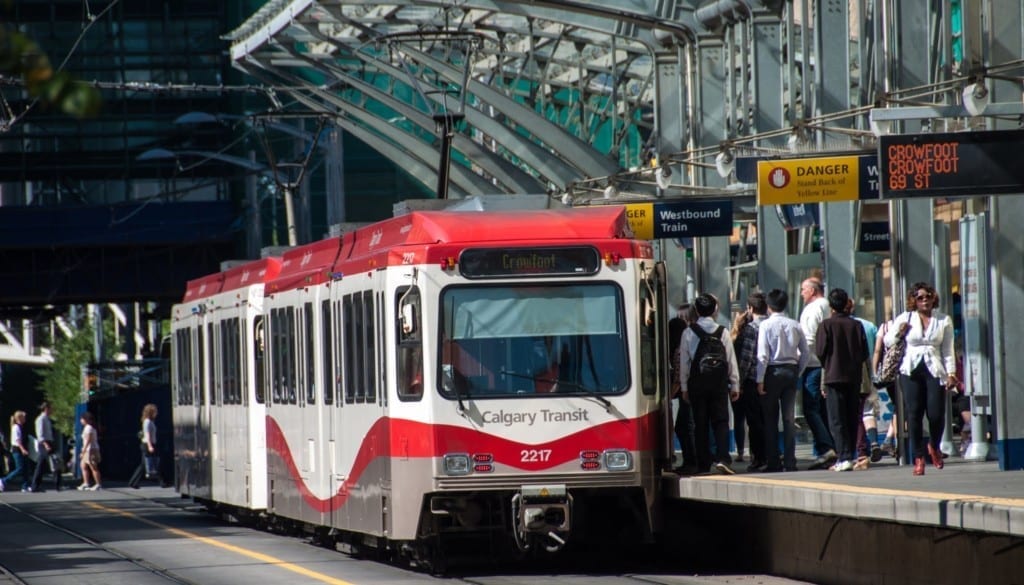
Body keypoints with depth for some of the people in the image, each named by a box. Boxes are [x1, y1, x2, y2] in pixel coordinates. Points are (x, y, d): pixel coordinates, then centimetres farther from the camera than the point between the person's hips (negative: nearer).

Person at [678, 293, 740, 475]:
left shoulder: (688, 333, -2)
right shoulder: (722, 332, 0)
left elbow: (684, 362, 0)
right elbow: (731, 360, 3)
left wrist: (684, 387, 6)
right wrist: (735, 385, 10)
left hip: (697, 384, 0)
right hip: (719, 384, 0)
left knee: (700, 424, 5)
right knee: (721, 422, 2)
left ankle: (703, 464, 5)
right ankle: (722, 458, -15)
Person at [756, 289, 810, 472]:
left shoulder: (766, 325, -9)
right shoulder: (794, 325, 3)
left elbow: (763, 355, -13)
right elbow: (806, 352, 5)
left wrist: (760, 380, -9)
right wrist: (797, 373, 14)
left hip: (773, 371, -4)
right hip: (791, 371, 4)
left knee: (770, 418, 3)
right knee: (789, 418, 5)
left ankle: (773, 462, 0)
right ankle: (790, 461, 2)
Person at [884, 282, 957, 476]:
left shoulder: (944, 321, 8)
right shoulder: (905, 319, 8)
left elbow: (948, 350, 9)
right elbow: (887, 341, 14)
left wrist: (951, 373, 0)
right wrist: (899, 334, -7)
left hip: (934, 370, 0)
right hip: (911, 371, 0)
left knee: (936, 414, -8)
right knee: (914, 414, -7)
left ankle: (934, 447, 21)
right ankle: (918, 457, 0)